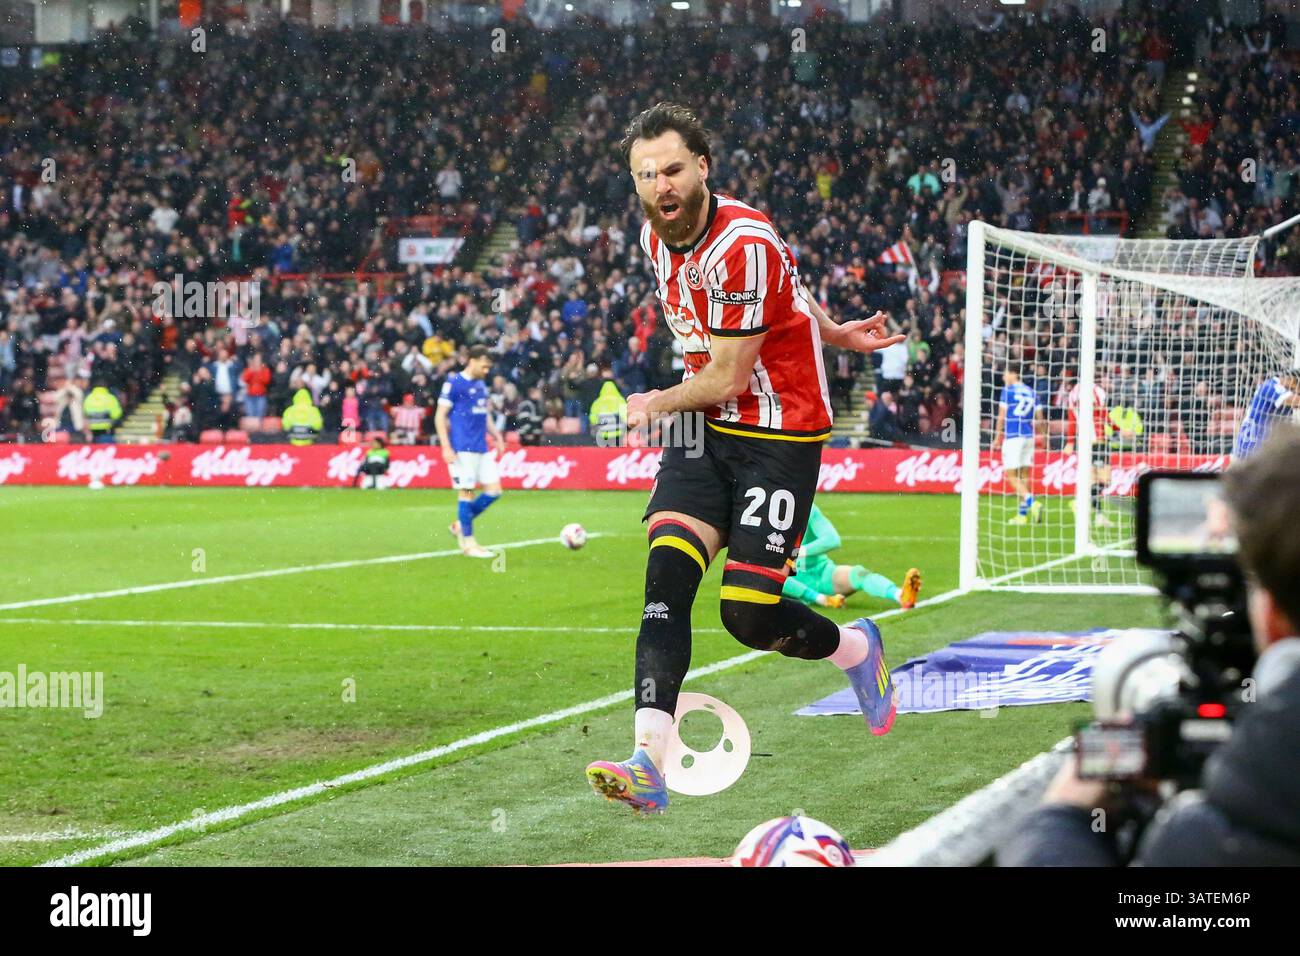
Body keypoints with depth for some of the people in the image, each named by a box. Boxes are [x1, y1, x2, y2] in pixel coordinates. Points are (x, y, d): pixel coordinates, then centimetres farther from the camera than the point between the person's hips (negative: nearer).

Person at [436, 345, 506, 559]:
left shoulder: (481, 385, 15)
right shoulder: (454, 383, -8)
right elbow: (440, 416, -10)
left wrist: (496, 435, 12)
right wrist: (446, 448, -16)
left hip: (482, 448, 8)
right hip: (462, 449, -8)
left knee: (494, 489, 3)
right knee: (466, 491, -4)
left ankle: (461, 525, 16)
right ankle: (468, 543, 2)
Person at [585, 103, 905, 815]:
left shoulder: (743, 243, -23)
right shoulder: (656, 236, 4)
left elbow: (728, 379, -17)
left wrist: (657, 404, -1)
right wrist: (831, 333, 21)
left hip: (781, 436, -7)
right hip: (707, 431, 7)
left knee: (748, 615, -8)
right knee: (666, 575, -15)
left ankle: (854, 648, 25)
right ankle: (649, 762, -23)